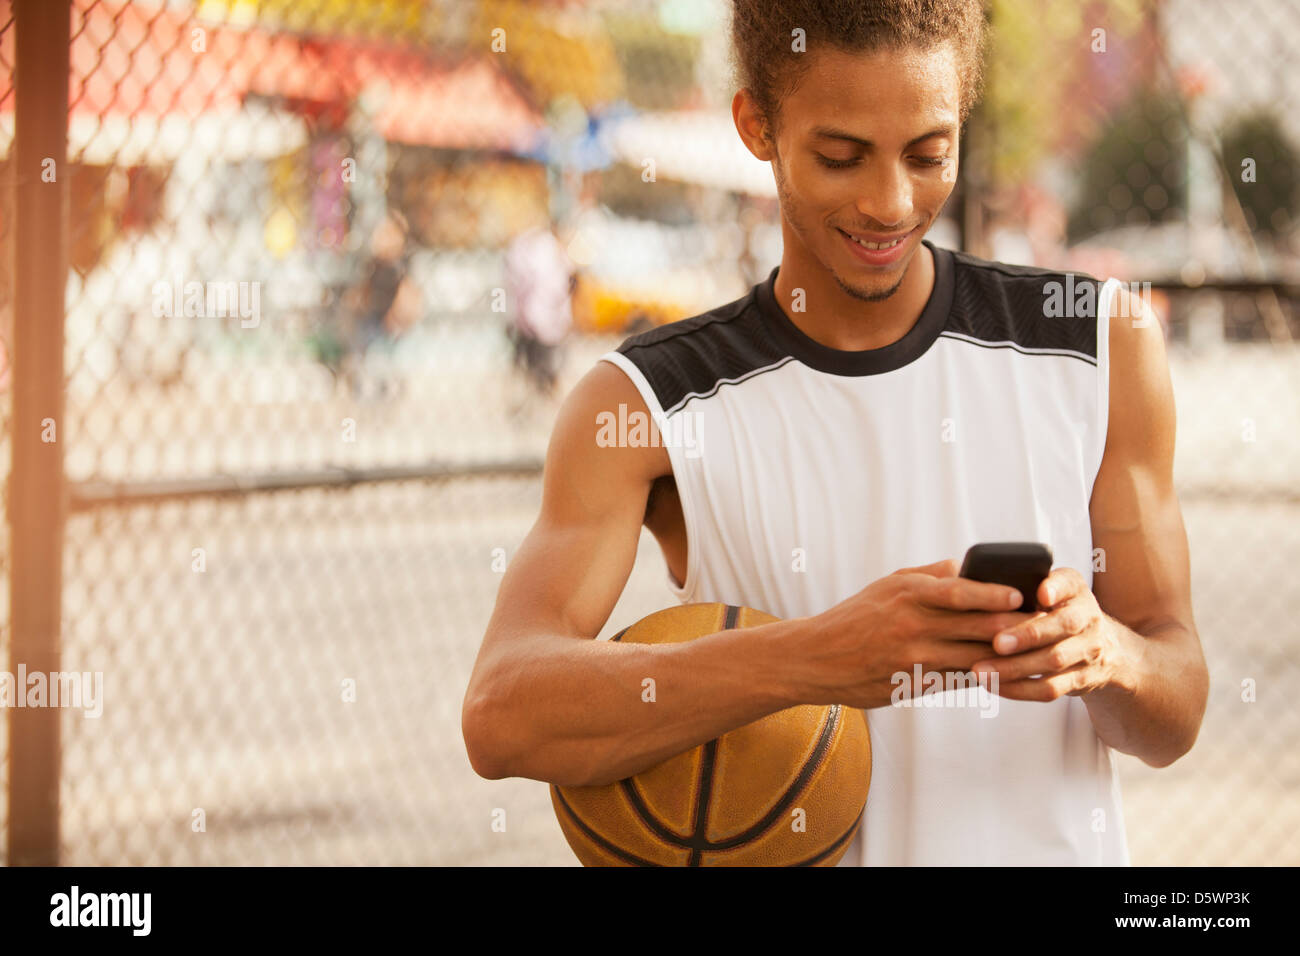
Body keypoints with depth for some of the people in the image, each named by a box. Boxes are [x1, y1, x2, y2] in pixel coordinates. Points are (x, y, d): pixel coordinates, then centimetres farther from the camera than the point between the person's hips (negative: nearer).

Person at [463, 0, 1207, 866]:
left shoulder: (1106, 350, 2)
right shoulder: (644, 405, -4)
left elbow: (1174, 724, 5)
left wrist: (1104, 653, -17)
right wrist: (813, 658, -30)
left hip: (1060, 844, 2)